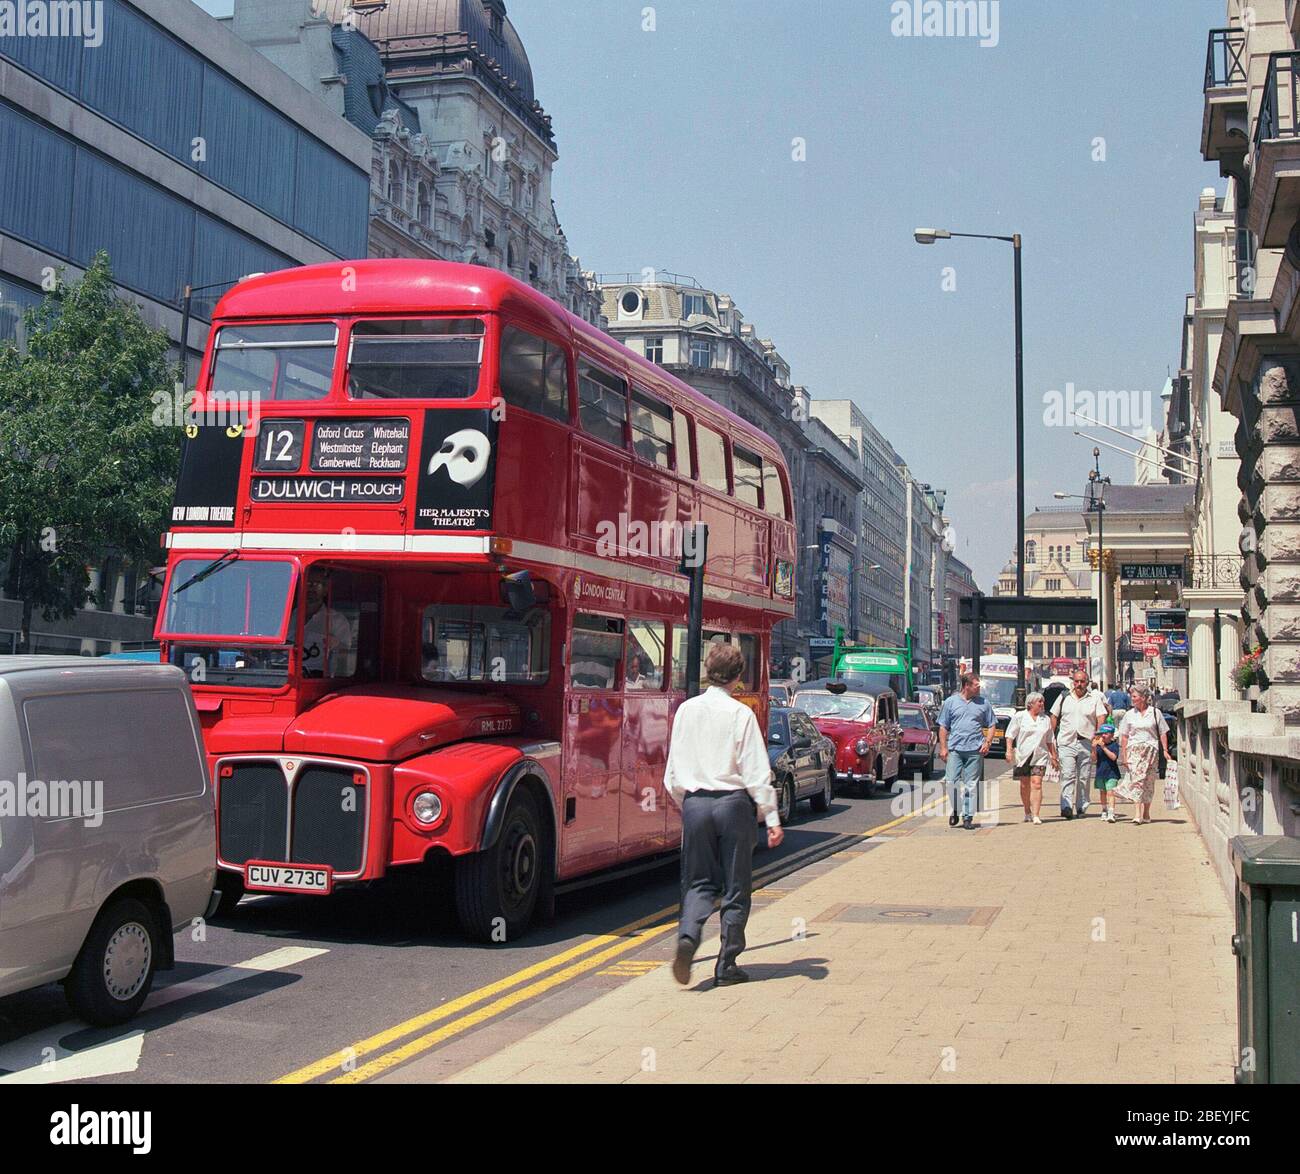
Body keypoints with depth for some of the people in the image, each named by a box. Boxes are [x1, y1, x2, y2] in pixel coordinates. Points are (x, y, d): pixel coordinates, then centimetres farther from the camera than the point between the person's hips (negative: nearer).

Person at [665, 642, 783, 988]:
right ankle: (727, 966, 11)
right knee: (736, 887, 9)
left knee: (699, 882, 12)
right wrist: (772, 819, -6)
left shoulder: (686, 710, 4)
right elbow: (757, 771, -9)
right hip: (733, 803, -3)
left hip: (694, 802, 3)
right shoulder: (741, 714, -7)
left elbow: (673, 770, 9)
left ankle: (688, 935, -15)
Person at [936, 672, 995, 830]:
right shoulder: (951, 702, 7)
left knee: (971, 785, 1)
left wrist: (987, 743, -1)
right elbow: (943, 727, 8)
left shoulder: (983, 703, 10)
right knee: (951, 782, -6)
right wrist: (943, 748, 0)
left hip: (975, 751, 1)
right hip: (954, 749, -1)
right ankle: (954, 811, 15)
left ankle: (968, 817, 7)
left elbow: (992, 725, 14)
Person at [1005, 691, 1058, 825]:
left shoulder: (1046, 719, 13)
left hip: (1040, 756, 1)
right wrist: (1009, 751, -9)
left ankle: (1036, 815, -15)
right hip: (1022, 755, -1)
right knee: (1025, 785, 7)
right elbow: (1010, 734, 1)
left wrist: (1053, 756, 16)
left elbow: (1050, 740, 18)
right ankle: (1027, 812, 22)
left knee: (1036, 784, -11)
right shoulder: (1020, 716, 2)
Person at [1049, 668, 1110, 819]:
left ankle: (1081, 806, 17)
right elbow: (1054, 717, 16)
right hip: (1066, 743, 0)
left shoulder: (1095, 698, 6)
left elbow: (1101, 718, 1)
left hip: (1086, 743, 0)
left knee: (1084, 777, 6)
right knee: (1068, 775, -12)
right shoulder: (1064, 697, 11)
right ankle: (1066, 807, -20)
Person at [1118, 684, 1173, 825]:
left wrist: (1165, 750, -1)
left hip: (1151, 750, 0)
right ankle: (1138, 813, -18)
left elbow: (1163, 733, 8)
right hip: (1134, 750, 0)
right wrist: (1124, 755, 1)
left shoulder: (1155, 712, 5)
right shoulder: (1129, 714, 8)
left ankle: (1146, 814, 16)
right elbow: (1124, 736, 8)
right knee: (1136, 780, -12)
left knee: (1149, 782, 4)